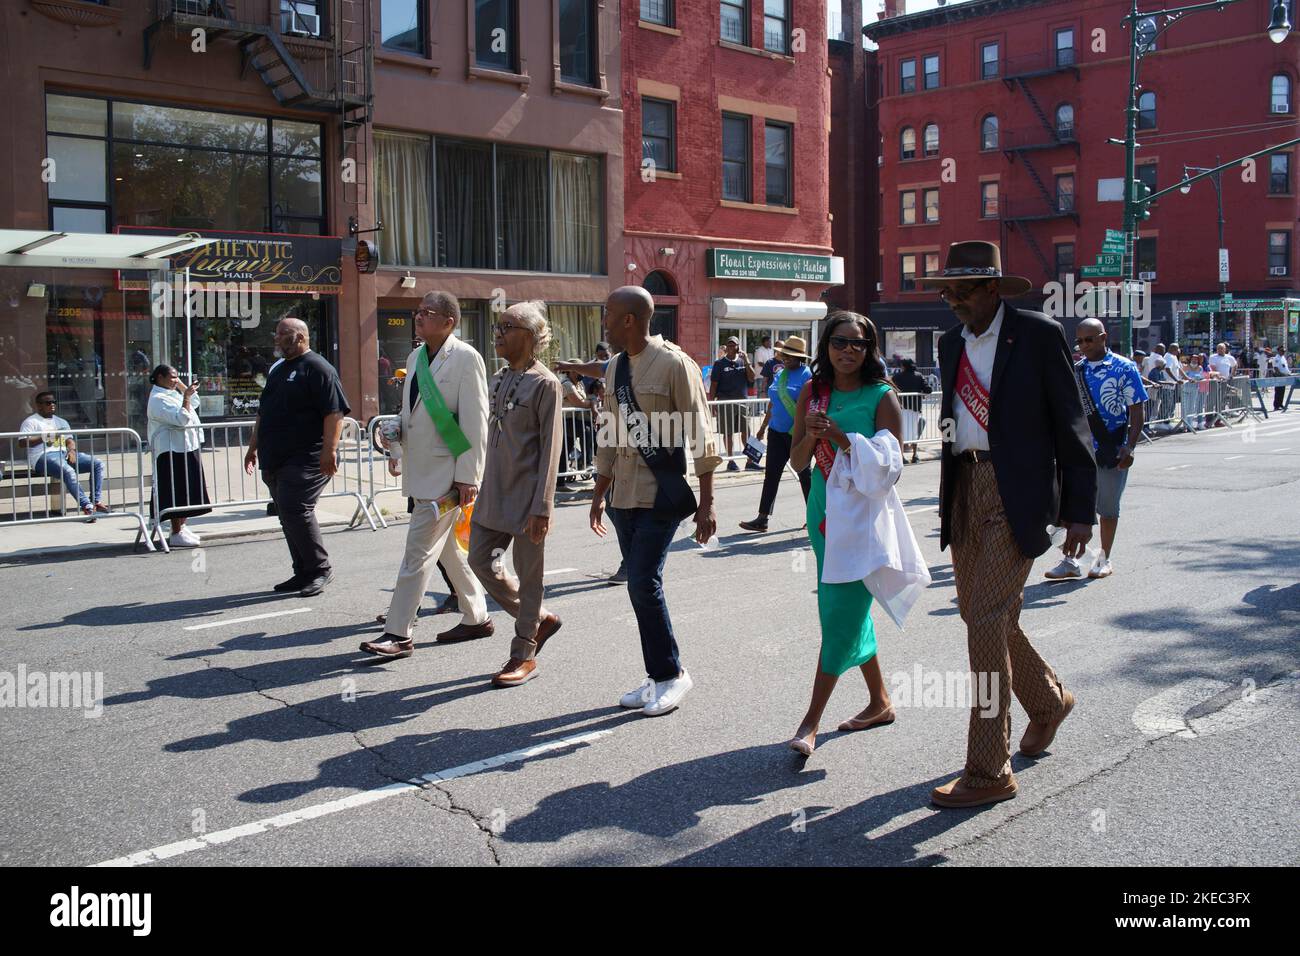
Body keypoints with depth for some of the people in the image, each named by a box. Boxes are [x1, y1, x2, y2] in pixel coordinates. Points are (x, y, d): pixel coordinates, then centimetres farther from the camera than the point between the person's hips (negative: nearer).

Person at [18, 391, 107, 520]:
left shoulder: (62, 422, 28)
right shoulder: (31, 421, 8)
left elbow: (70, 440, 19)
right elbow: (22, 443, -5)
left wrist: (72, 450, -3)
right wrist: (43, 437, -13)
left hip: (65, 454, 7)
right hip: (44, 456, -7)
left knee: (98, 464, -12)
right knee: (68, 471, -37)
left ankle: (96, 501, -18)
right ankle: (87, 507, -42)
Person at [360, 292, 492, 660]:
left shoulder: (466, 358, -11)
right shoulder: (415, 357, 13)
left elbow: (475, 421, -15)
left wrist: (467, 477, -18)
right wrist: (395, 432, 6)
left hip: (447, 473, -9)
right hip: (421, 470, 9)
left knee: (419, 551, -7)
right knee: (449, 549, 16)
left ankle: (397, 634, -1)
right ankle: (476, 618, 29)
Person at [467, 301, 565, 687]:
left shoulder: (544, 383, -11)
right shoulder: (499, 378, 12)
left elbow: (550, 448, -14)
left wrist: (542, 508, -18)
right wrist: (485, 489, 18)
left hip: (526, 497, -8)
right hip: (494, 494, 8)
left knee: (528, 576, 3)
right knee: (481, 562, 8)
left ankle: (524, 655, 16)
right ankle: (541, 619, 27)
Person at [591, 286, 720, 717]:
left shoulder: (674, 364, -10)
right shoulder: (615, 368, 12)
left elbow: (698, 435, -11)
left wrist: (706, 502, -14)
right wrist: (599, 495, 21)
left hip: (661, 495, -7)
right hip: (624, 497, 7)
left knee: (644, 583, -11)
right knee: (639, 586, 8)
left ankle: (671, 674, 7)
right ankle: (660, 676, 20)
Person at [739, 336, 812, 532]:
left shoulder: (806, 375, -11)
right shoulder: (781, 374, 12)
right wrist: (764, 426, 21)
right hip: (778, 431, 7)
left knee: (804, 473, 6)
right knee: (771, 474, 4)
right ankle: (762, 518, 4)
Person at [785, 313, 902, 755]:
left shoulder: (882, 396, -7)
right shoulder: (812, 391, 6)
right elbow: (797, 462, 7)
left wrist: (840, 436, -24)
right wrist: (811, 436, -14)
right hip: (825, 514, 6)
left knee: (842, 614, -8)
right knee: (848, 611, 14)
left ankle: (810, 721, -2)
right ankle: (880, 702, 31)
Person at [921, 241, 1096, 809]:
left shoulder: (1039, 335, -7)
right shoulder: (952, 342, 12)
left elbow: (1071, 424, -6)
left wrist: (1080, 510, -8)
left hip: (1016, 493, -7)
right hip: (966, 487, 7)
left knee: (987, 620, -12)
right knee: (978, 613, 14)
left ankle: (989, 772, -2)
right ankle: (1047, 700, 43)